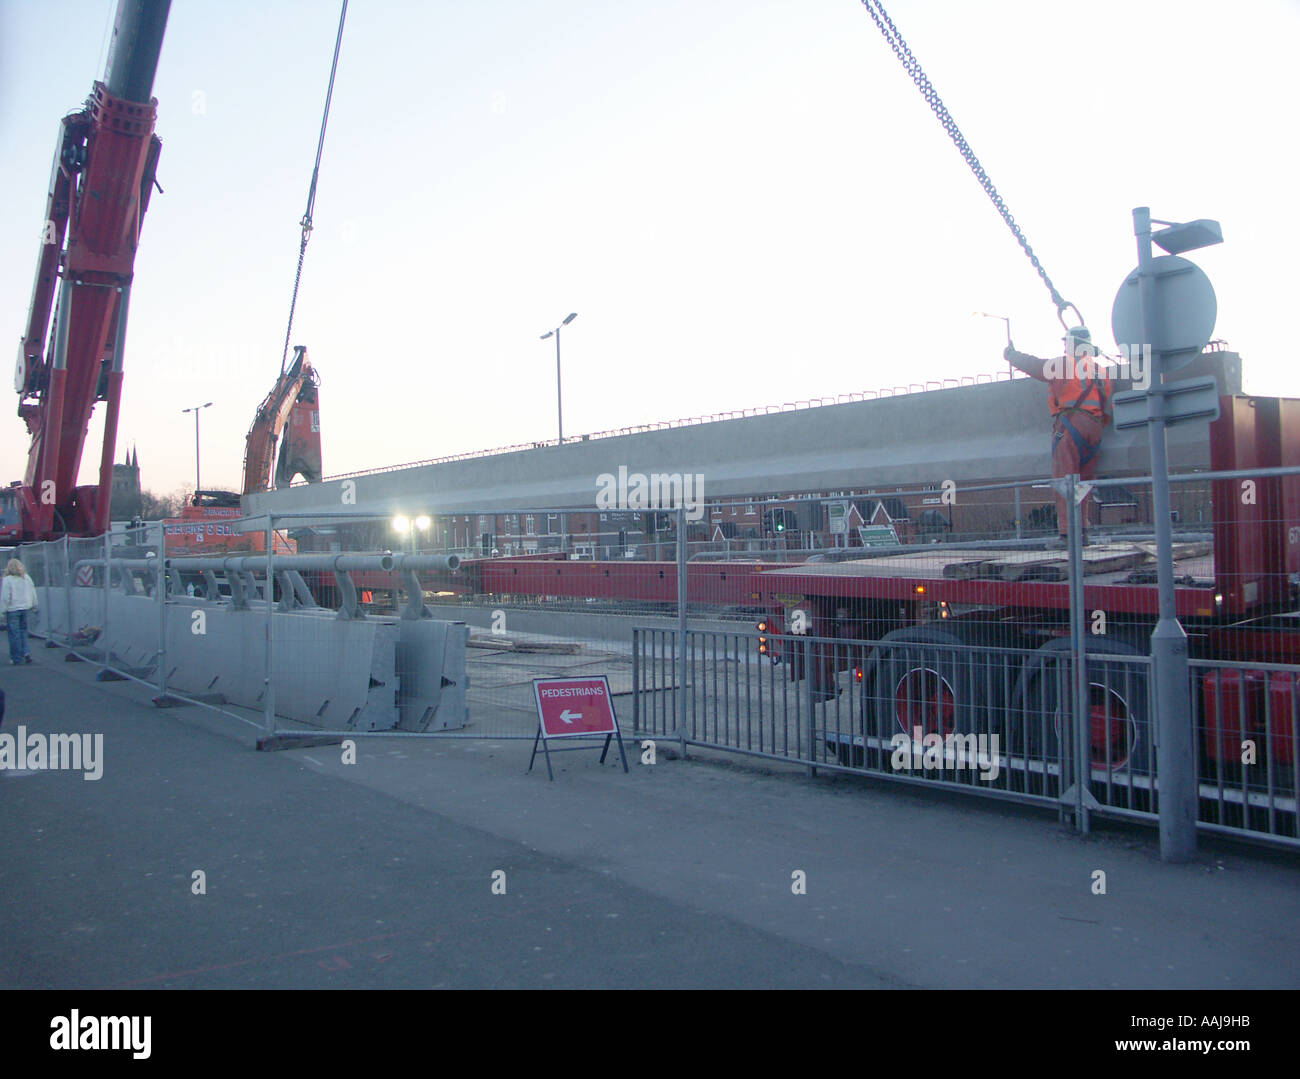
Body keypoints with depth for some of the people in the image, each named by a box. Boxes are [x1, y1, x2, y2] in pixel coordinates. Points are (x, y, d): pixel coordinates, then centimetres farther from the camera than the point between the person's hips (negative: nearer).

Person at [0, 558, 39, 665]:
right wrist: (34, 607, 21)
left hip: (12, 609, -5)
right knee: (23, 631, 16)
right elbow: (33, 594, 10)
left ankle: (16, 658, 6)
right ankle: (25, 652, 2)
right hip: (25, 608, 5)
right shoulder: (27, 578, 3)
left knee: (14, 633, 2)